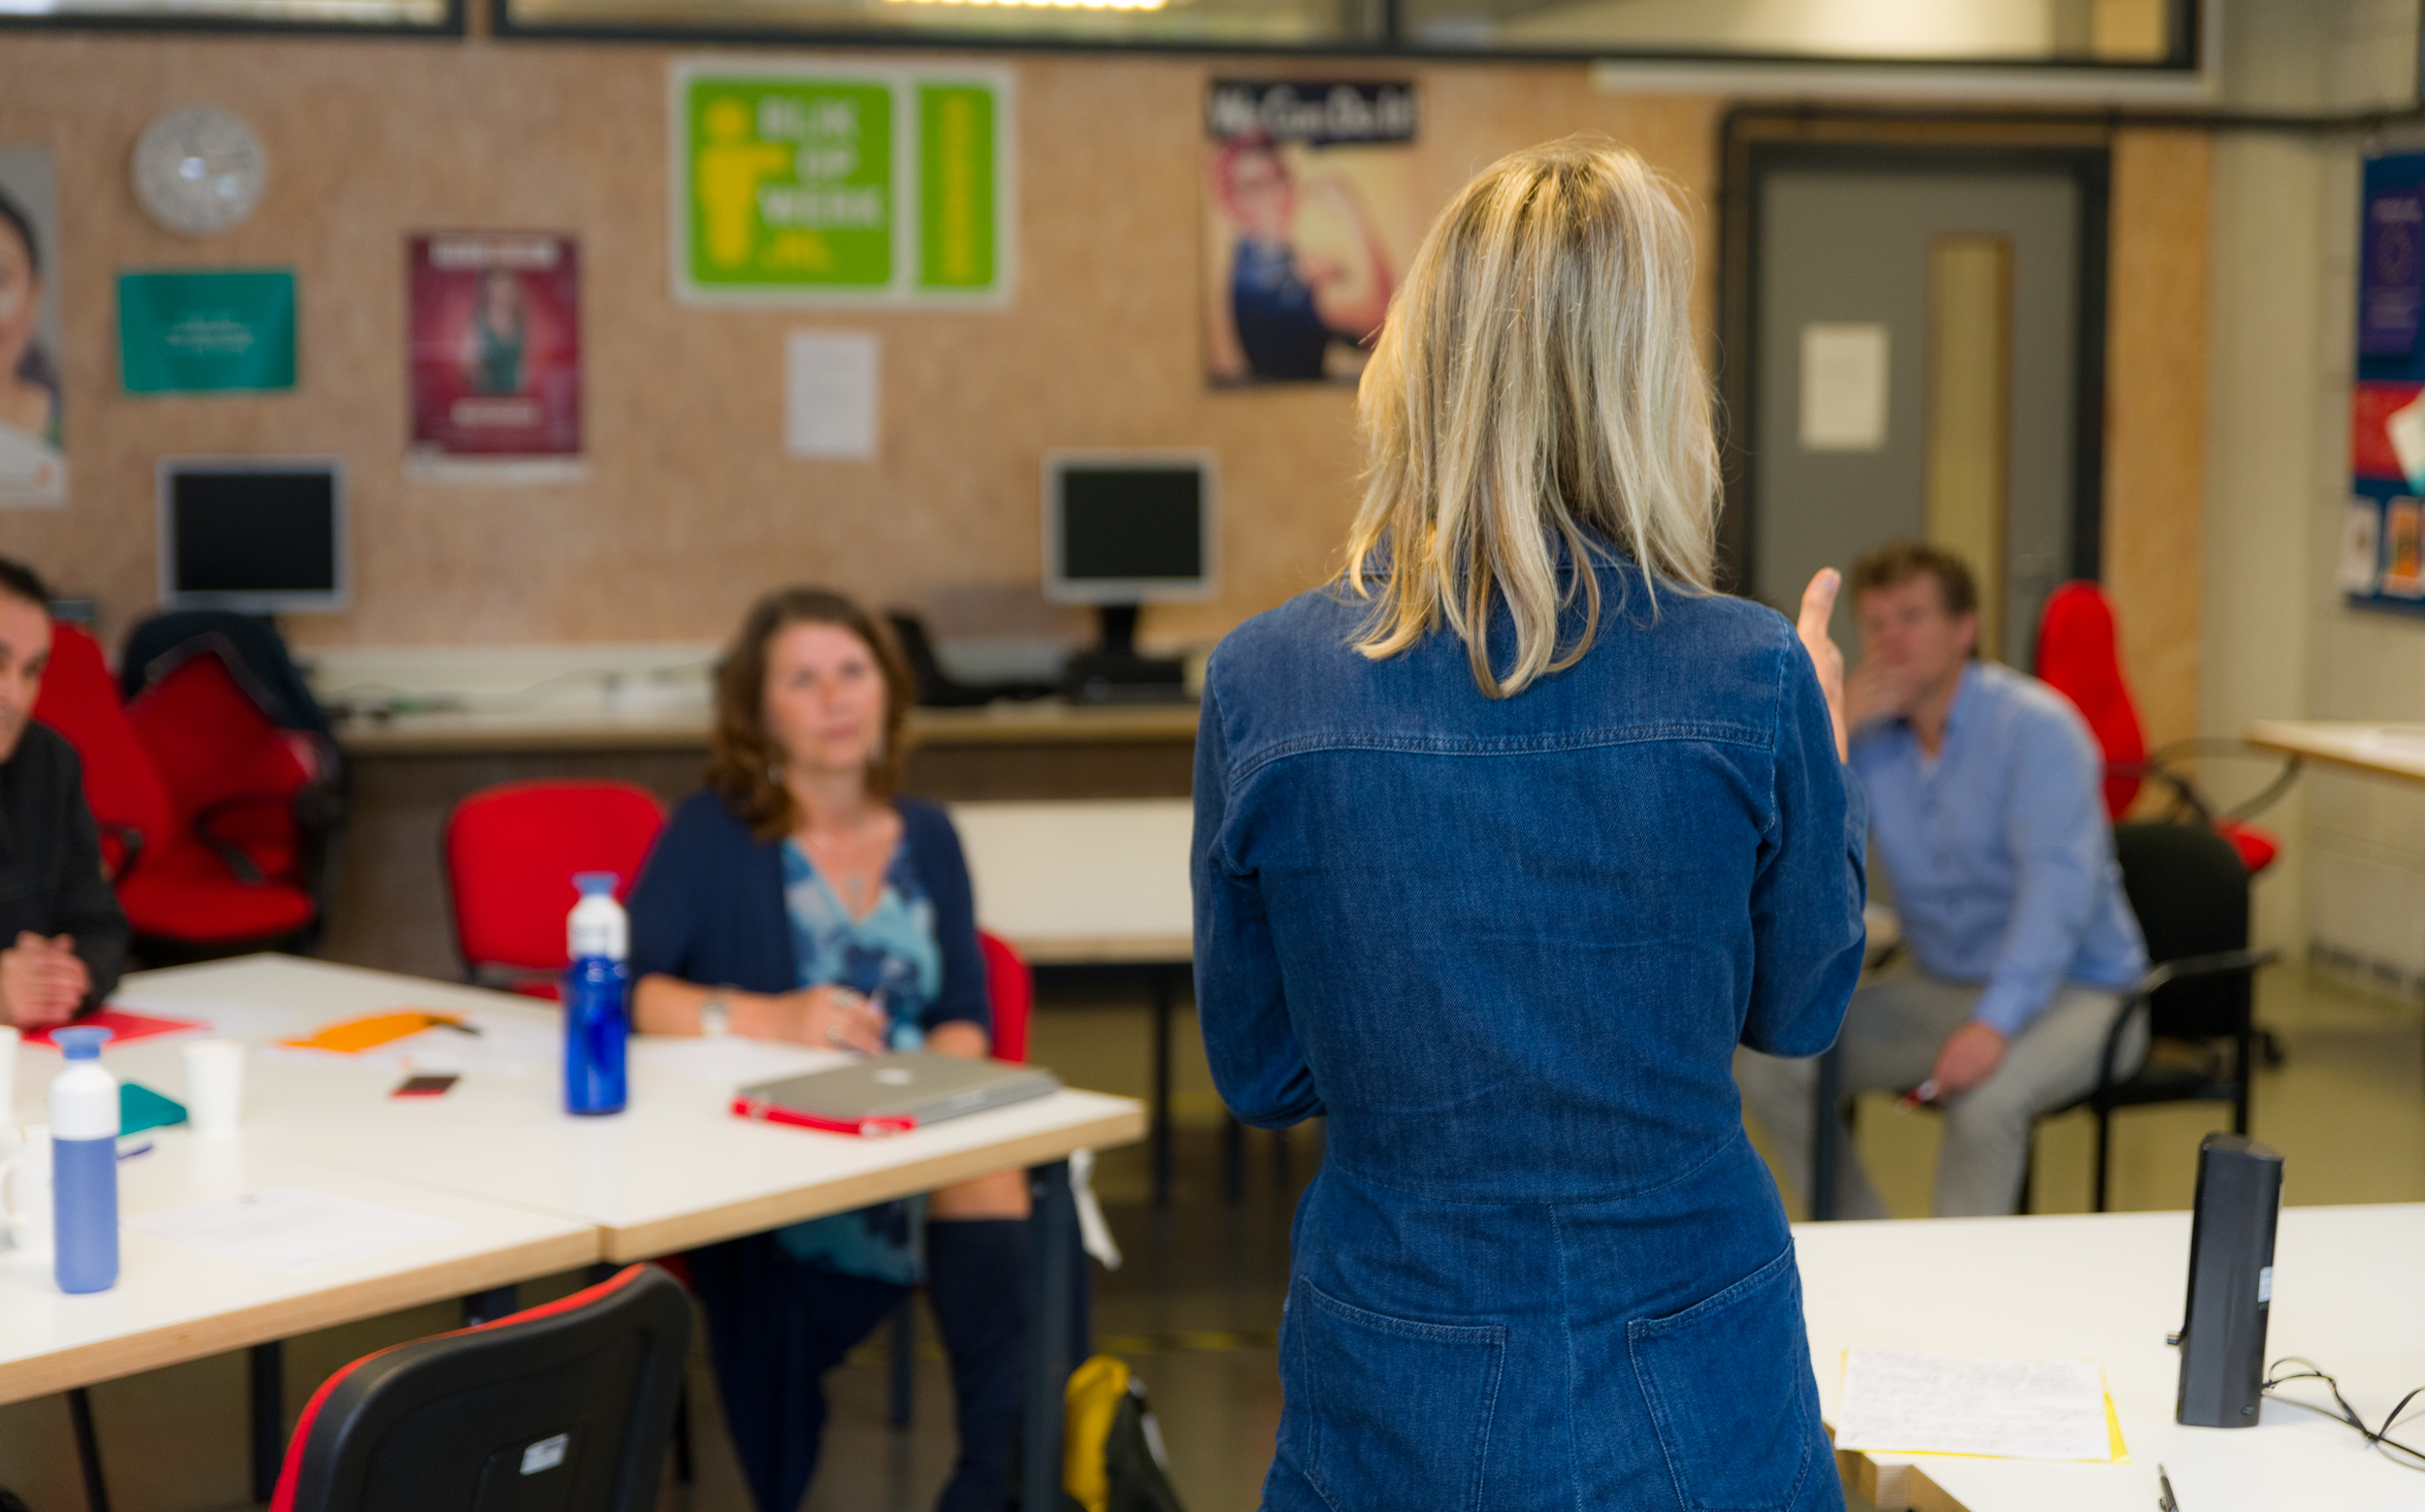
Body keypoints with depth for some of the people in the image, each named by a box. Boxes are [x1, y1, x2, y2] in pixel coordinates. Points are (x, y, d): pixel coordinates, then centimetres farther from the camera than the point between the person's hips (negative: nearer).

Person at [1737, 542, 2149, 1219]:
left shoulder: (2035, 727, -16)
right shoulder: (1869, 732, 2)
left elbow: (2058, 887, -28)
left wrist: (1995, 1024, -40)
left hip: (2074, 988, -6)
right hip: (1942, 986, 6)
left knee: (1983, 1098, -36)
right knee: (1767, 1064, -12)